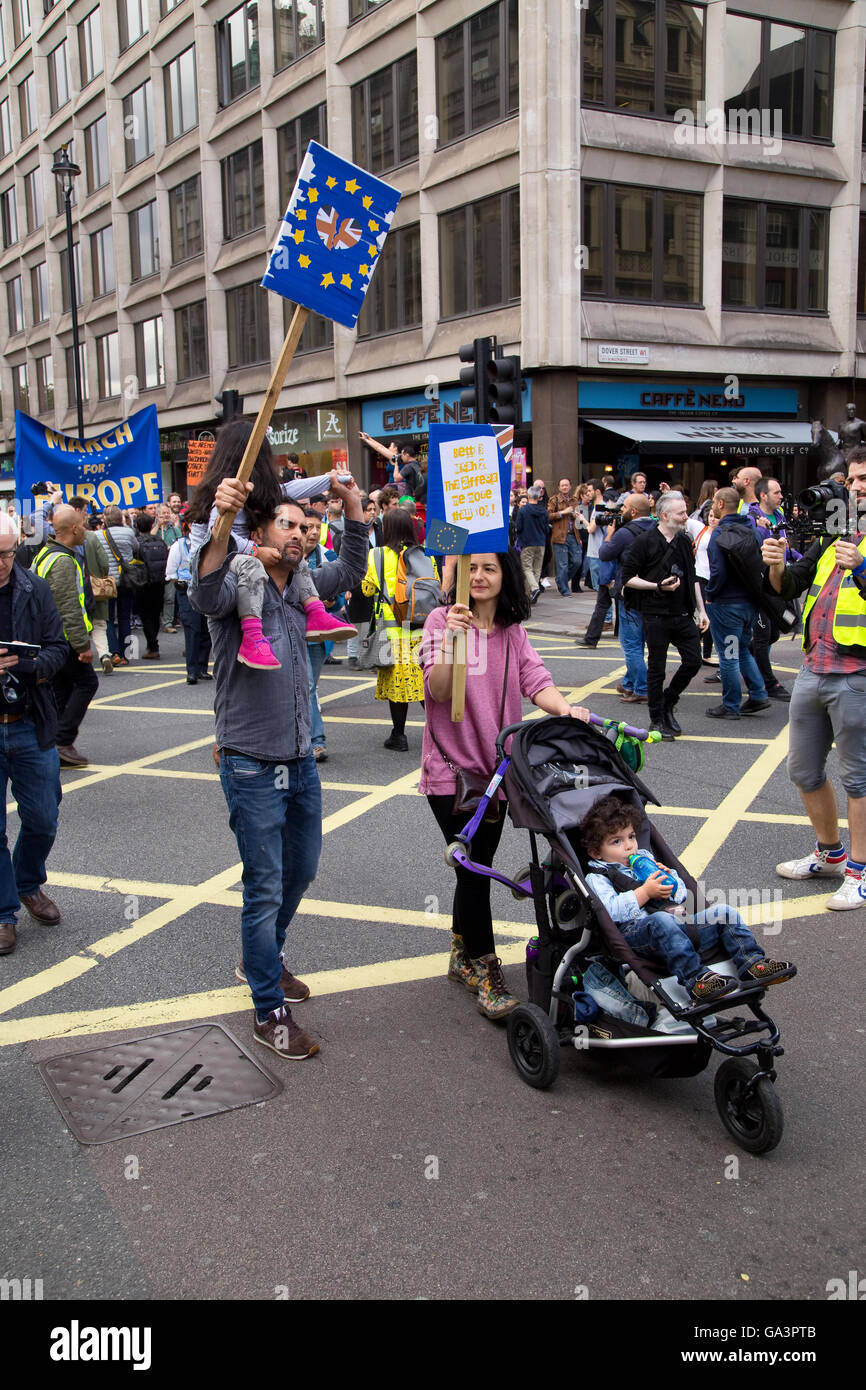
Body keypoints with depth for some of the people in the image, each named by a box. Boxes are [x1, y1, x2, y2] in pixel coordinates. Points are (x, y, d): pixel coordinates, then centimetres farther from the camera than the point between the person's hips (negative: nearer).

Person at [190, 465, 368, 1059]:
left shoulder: (300, 586, 8)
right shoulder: (239, 584, -14)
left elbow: (351, 570, 16)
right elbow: (207, 595, -36)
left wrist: (353, 504, 2)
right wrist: (220, 522, -53)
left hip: (301, 760, 8)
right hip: (252, 767, -8)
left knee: (302, 869, 21)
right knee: (265, 888, 0)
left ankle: (262, 959, 44)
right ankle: (270, 1013, 12)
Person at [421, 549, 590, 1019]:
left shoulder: (512, 632, 7)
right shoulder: (442, 621, -9)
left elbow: (536, 681, -3)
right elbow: (438, 691, -19)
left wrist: (566, 708, -22)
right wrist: (451, 640, -33)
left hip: (496, 766, 5)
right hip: (451, 768, -5)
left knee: (476, 868, 14)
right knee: (474, 870, -5)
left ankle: (462, 957, 33)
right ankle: (485, 970, 11)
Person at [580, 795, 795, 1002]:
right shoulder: (597, 878, 9)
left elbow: (681, 895, 29)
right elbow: (611, 911, -13)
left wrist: (670, 877, 8)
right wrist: (645, 892, -13)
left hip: (677, 926, 7)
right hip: (635, 931, -7)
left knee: (724, 912, -3)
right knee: (661, 920, -40)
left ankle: (751, 964, -13)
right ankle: (695, 978, -49)